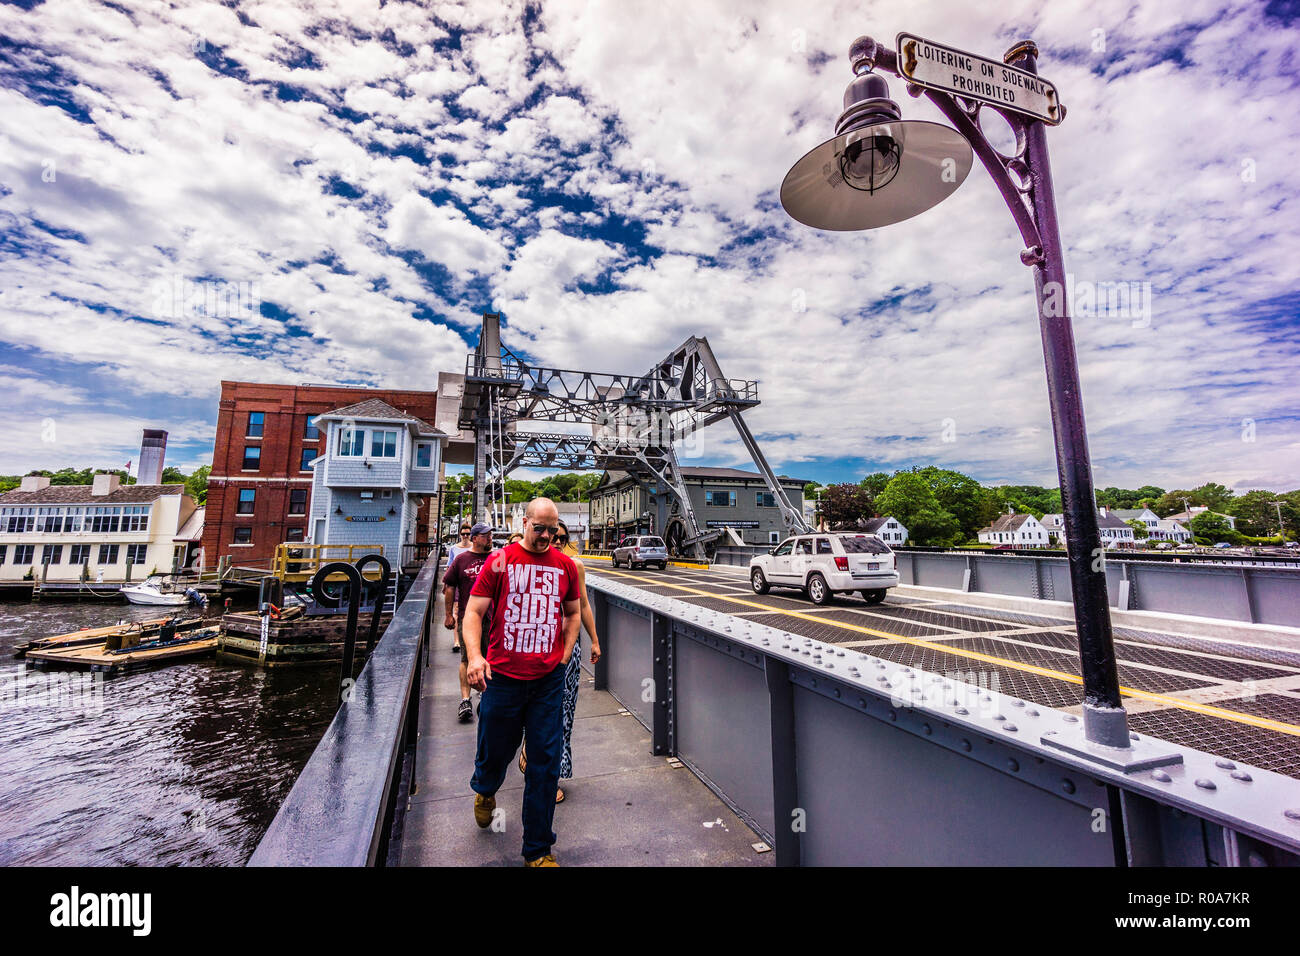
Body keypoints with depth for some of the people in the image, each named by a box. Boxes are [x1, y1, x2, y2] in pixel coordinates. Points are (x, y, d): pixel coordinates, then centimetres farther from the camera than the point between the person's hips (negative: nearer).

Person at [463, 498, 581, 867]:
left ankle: (538, 850, 25)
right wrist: (474, 656, -20)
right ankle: (485, 792, 54)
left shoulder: (565, 566, 3)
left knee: (547, 760, 5)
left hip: (548, 680, 2)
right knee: (495, 751, 16)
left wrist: (564, 657, 4)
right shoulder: (500, 561, -4)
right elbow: (473, 612, -5)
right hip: (502, 677, -1)